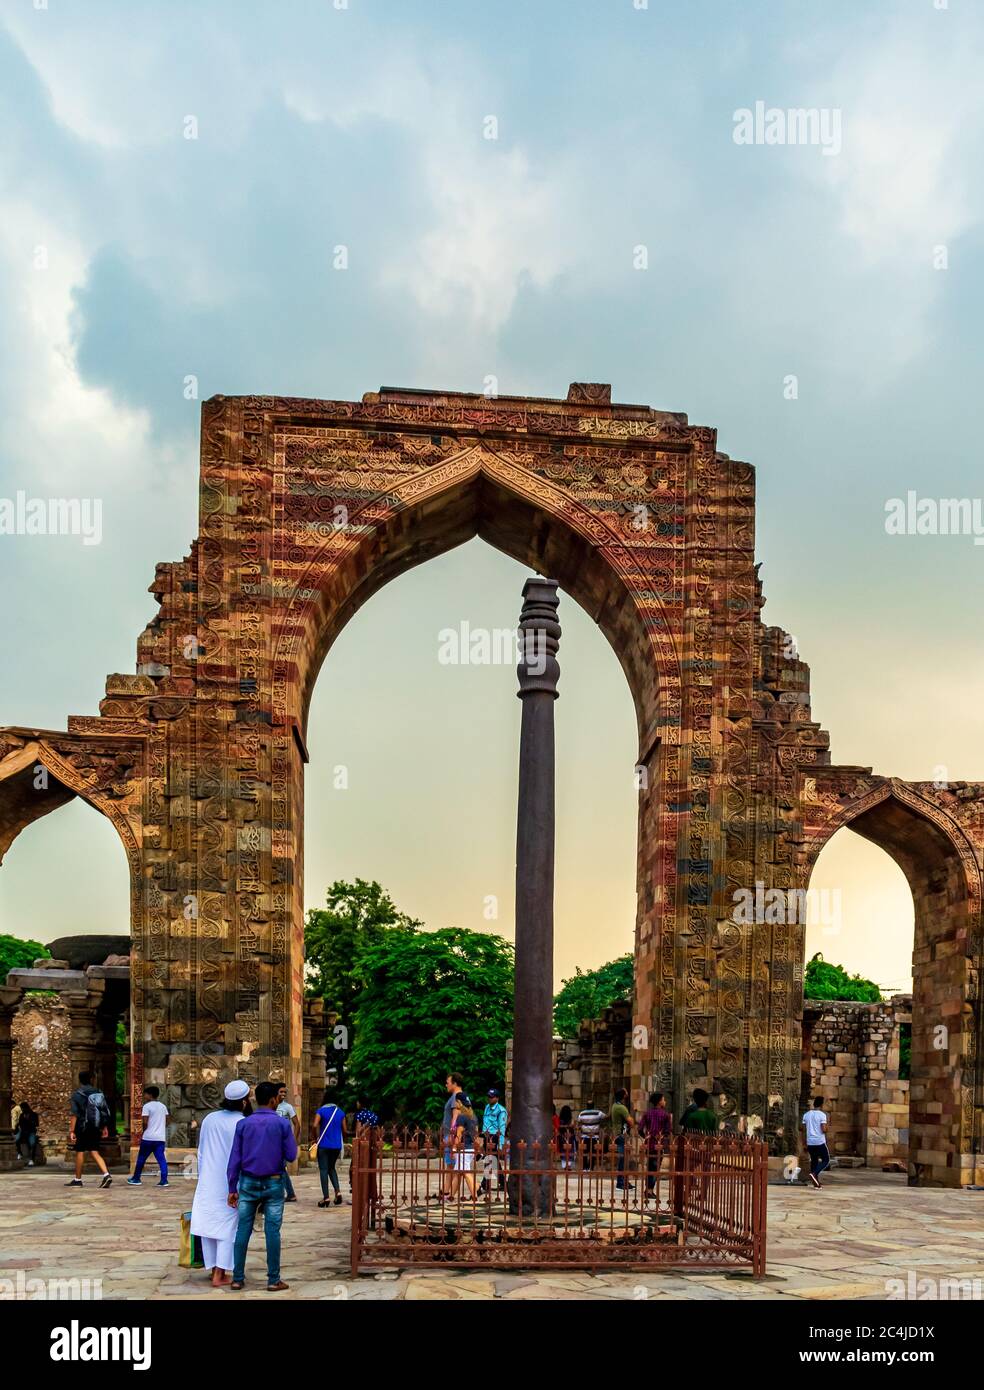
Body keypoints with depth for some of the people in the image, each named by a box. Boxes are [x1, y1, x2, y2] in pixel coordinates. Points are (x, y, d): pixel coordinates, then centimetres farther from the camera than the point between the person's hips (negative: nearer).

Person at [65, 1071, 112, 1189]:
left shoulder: (77, 1094, -9)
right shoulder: (99, 1093, 8)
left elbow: (74, 1114, -15)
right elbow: (105, 1112, 10)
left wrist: (71, 1131, -16)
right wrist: (105, 1128, 17)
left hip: (82, 1128, -5)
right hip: (95, 1129, 5)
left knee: (79, 1152, 7)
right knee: (94, 1152, 7)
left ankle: (77, 1179, 14)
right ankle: (106, 1175, -9)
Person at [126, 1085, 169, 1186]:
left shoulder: (147, 1106, -7)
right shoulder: (163, 1106, 12)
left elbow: (145, 1122, -13)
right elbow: (166, 1122, 14)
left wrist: (143, 1132, 5)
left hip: (148, 1137, -5)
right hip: (161, 1138, 5)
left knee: (141, 1159, 10)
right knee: (161, 1159, -1)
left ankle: (136, 1179, 18)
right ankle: (164, 1180, -9)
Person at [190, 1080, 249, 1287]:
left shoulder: (209, 1119, 2)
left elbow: (201, 1151, 10)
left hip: (208, 1182, 4)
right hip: (231, 1183, -4)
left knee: (208, 1221, 11)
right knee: (227, 1225, 2)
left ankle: (214, 1268, 17)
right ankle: (220, 1275, 1)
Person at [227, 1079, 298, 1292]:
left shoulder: (243, 1124, 0)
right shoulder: (282, 1123, -7)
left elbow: (234, 1159, 0)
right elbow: (291, 1156, -5)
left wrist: (232, 1189, 5)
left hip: (248, 1183, 2)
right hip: (273, 1184, -2)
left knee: (243, 1230, 7)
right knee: (272, 1231, 2)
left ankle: (237, 1278, 11)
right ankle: (273, 1280, 6)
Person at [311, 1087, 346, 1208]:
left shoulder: (321, 1110, -6)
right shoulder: (340, 1112, 6)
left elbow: (314, 1125, -19)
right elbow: (344, 1130, 8)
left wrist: (314, 1137, -1)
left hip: (324, 1145, -4)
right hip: (337, 1145, 4)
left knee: (323, 1170, 3)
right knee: (331, 1168, 20)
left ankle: (326, 1198, -1)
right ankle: (337, 1191, 2)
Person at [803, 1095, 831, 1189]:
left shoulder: (806, 1115, 8)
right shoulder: (822, 1115, -9)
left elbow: (803, 1129, 9)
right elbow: (824, 1129, -16)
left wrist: (805, 1144, 15)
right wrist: (826, 1129, 8)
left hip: (810, 1142, 5)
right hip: (820, 1142, -5)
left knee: (814, 1160, 15)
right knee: (826, 1160, 8)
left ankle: (816, 1182, 16)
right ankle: (814, 1174, -14)